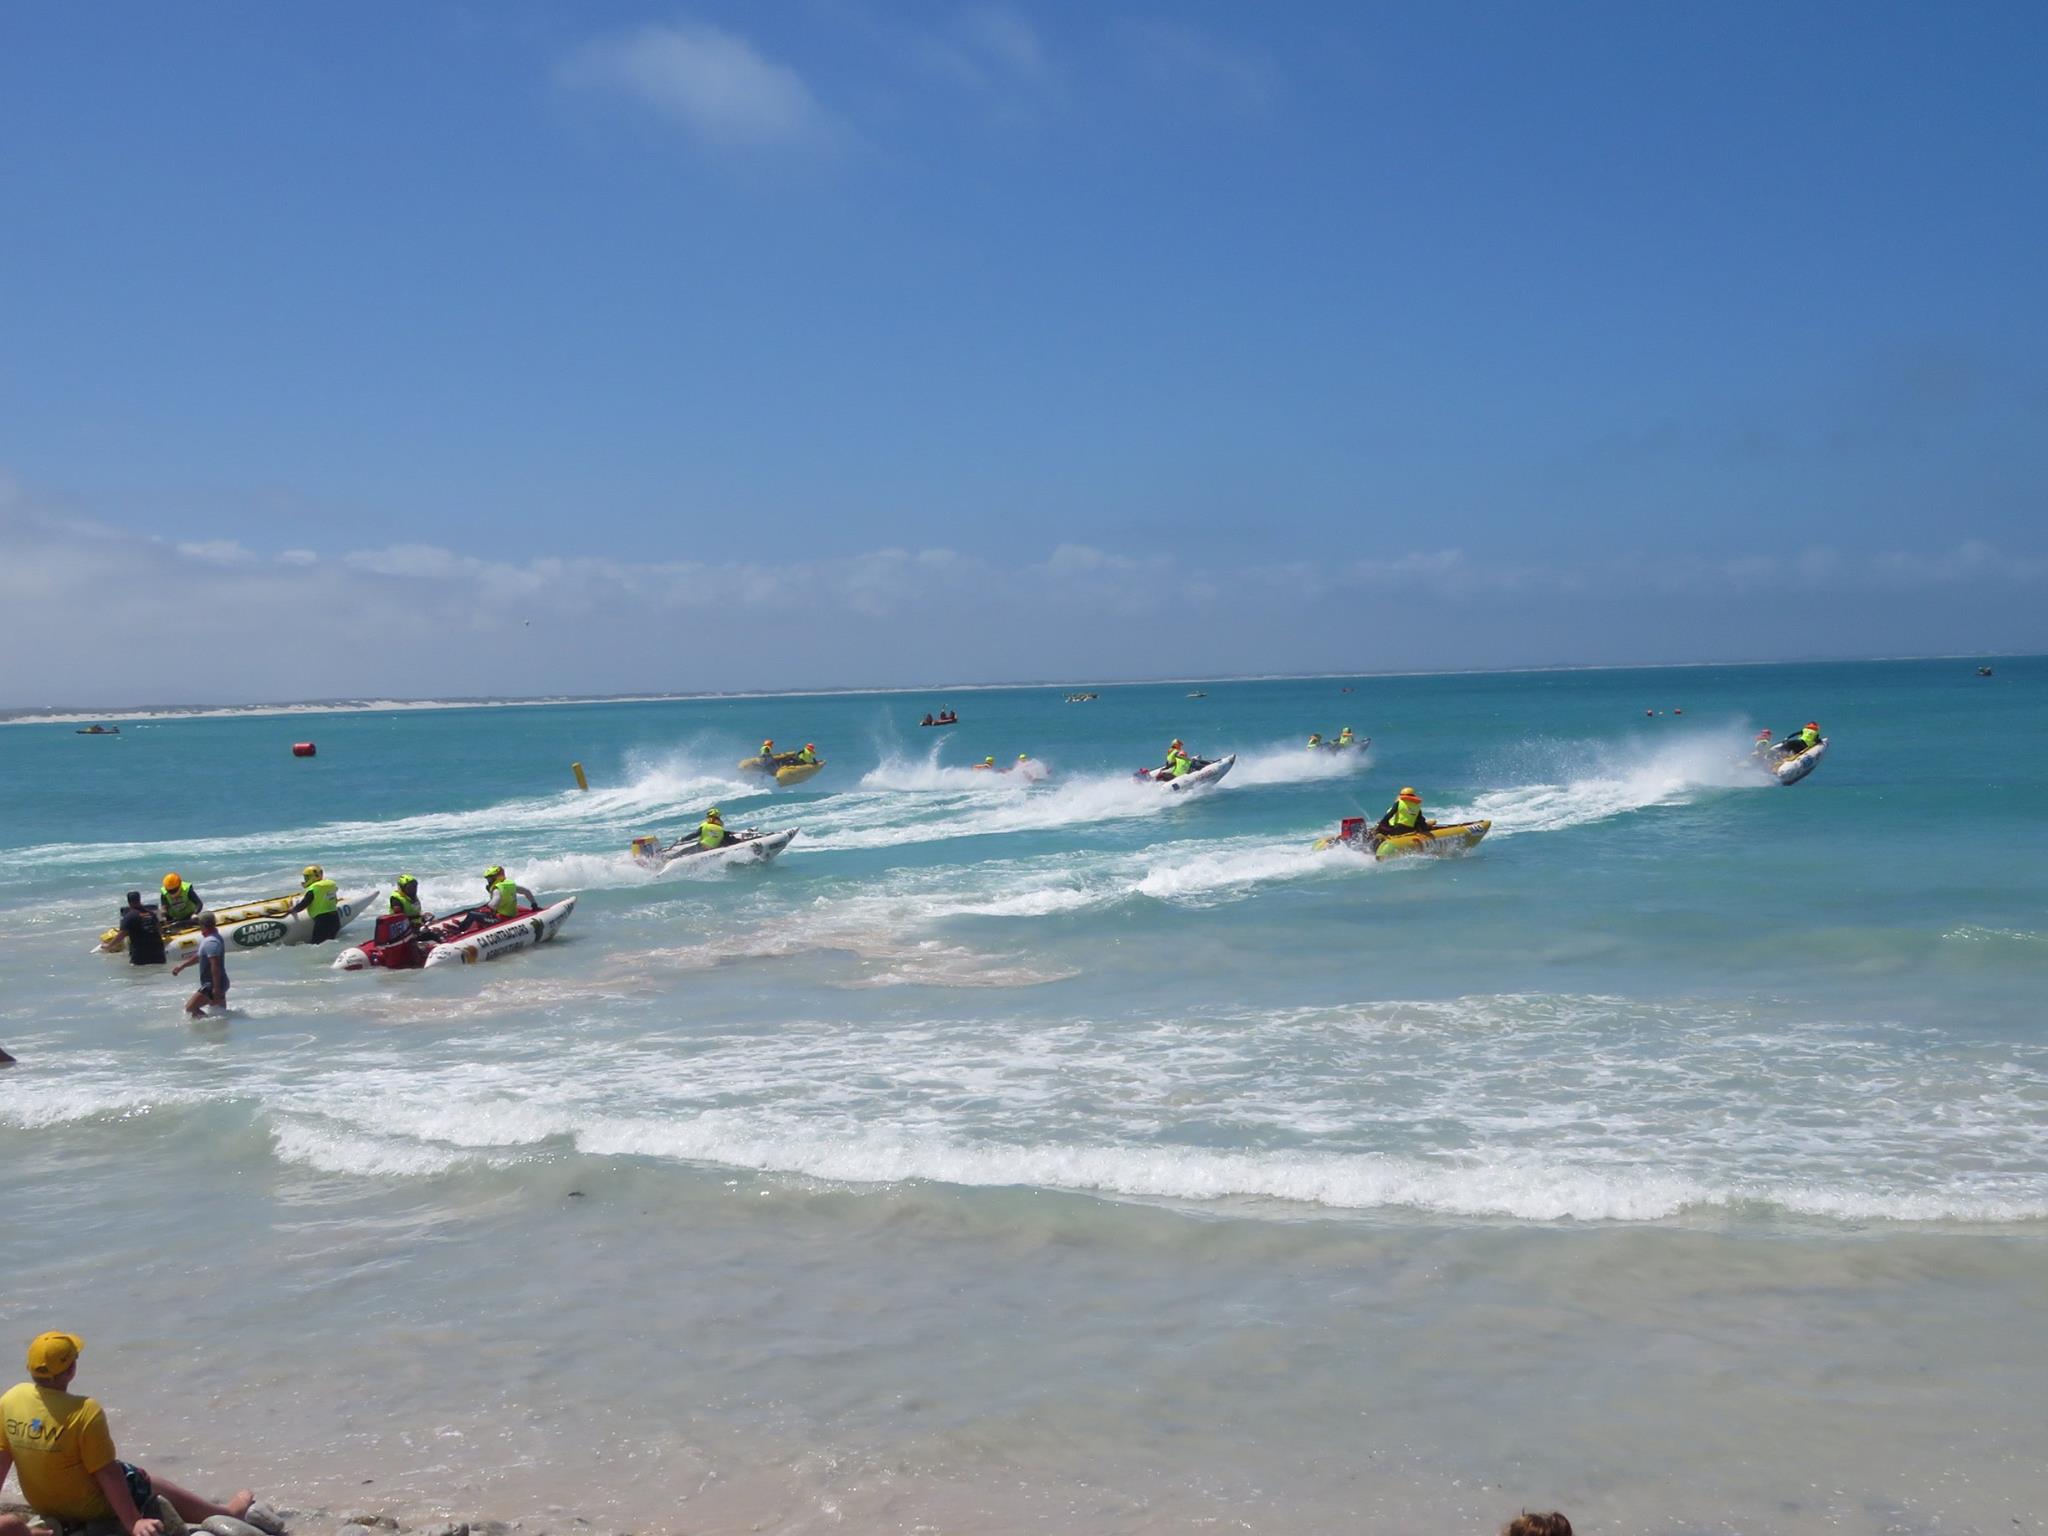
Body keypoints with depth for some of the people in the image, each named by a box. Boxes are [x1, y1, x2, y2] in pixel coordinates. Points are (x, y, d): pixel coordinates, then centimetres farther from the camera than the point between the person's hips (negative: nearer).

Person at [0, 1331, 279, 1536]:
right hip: (93, 1506, -6)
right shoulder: (85, 1412, -30)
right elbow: (107, 1473, -26)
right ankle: (230, 1513, 31)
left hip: (42, 1505, 6)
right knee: (162, 1492, 16)